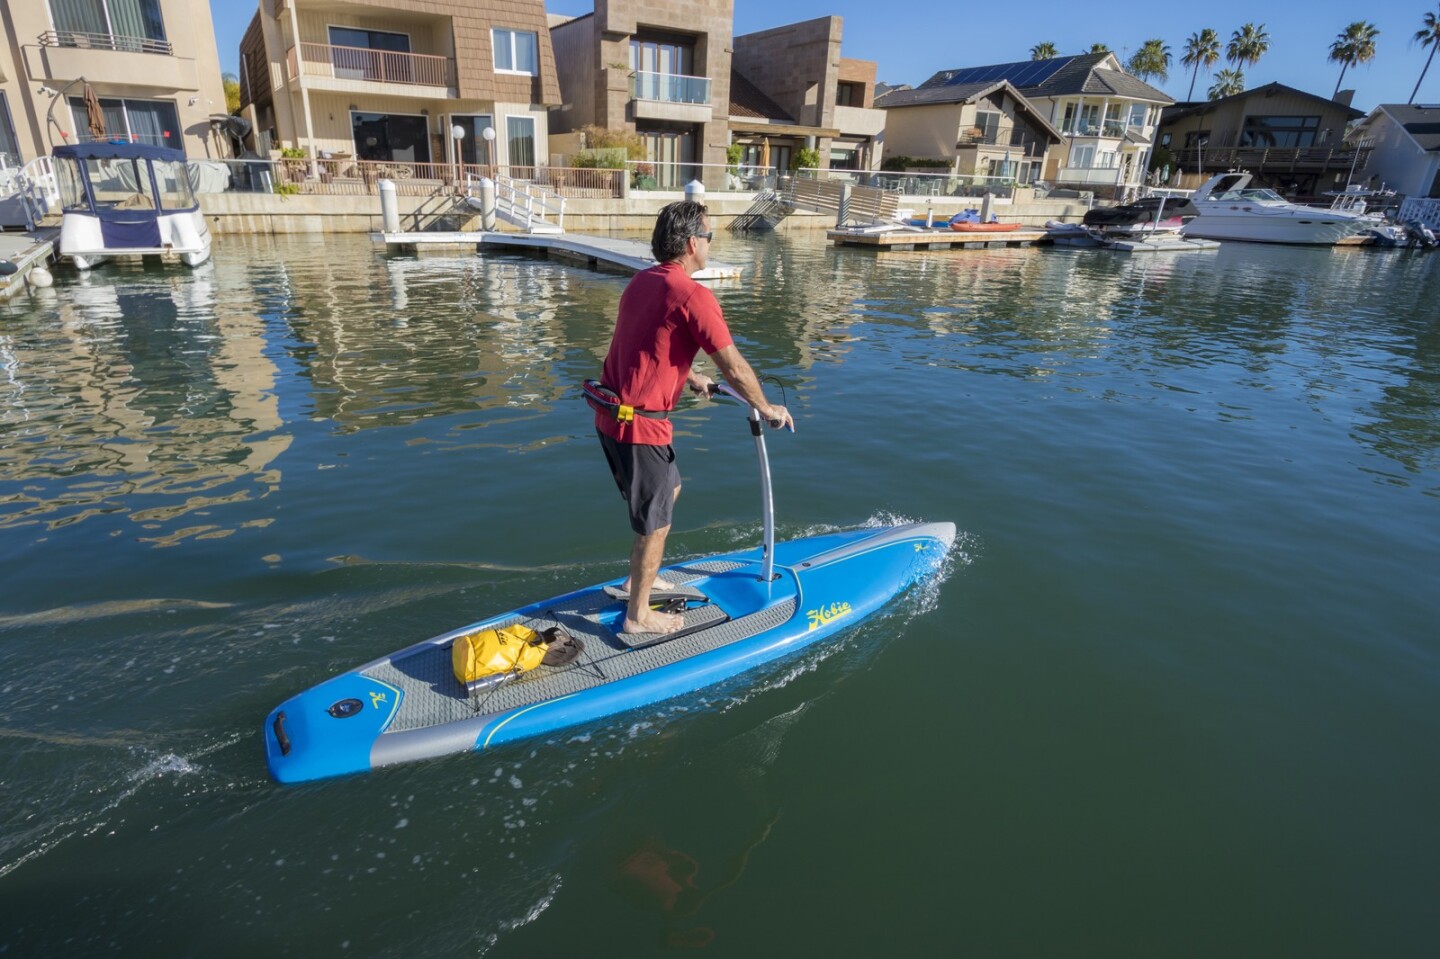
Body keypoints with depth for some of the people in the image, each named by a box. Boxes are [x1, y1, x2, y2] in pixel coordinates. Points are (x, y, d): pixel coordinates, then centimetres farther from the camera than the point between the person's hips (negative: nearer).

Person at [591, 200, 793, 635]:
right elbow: (735, 368, -16)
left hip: (611, 414, 9)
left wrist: (690, 378, 34)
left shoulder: (642, 281, 10)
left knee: (669, 490, 27)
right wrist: (767, 409, -1)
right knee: (656, 522, 7)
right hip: (640, 423, -9)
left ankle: (637, 578, 40)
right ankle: (638, 615, 23)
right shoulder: (693, 295, -17)